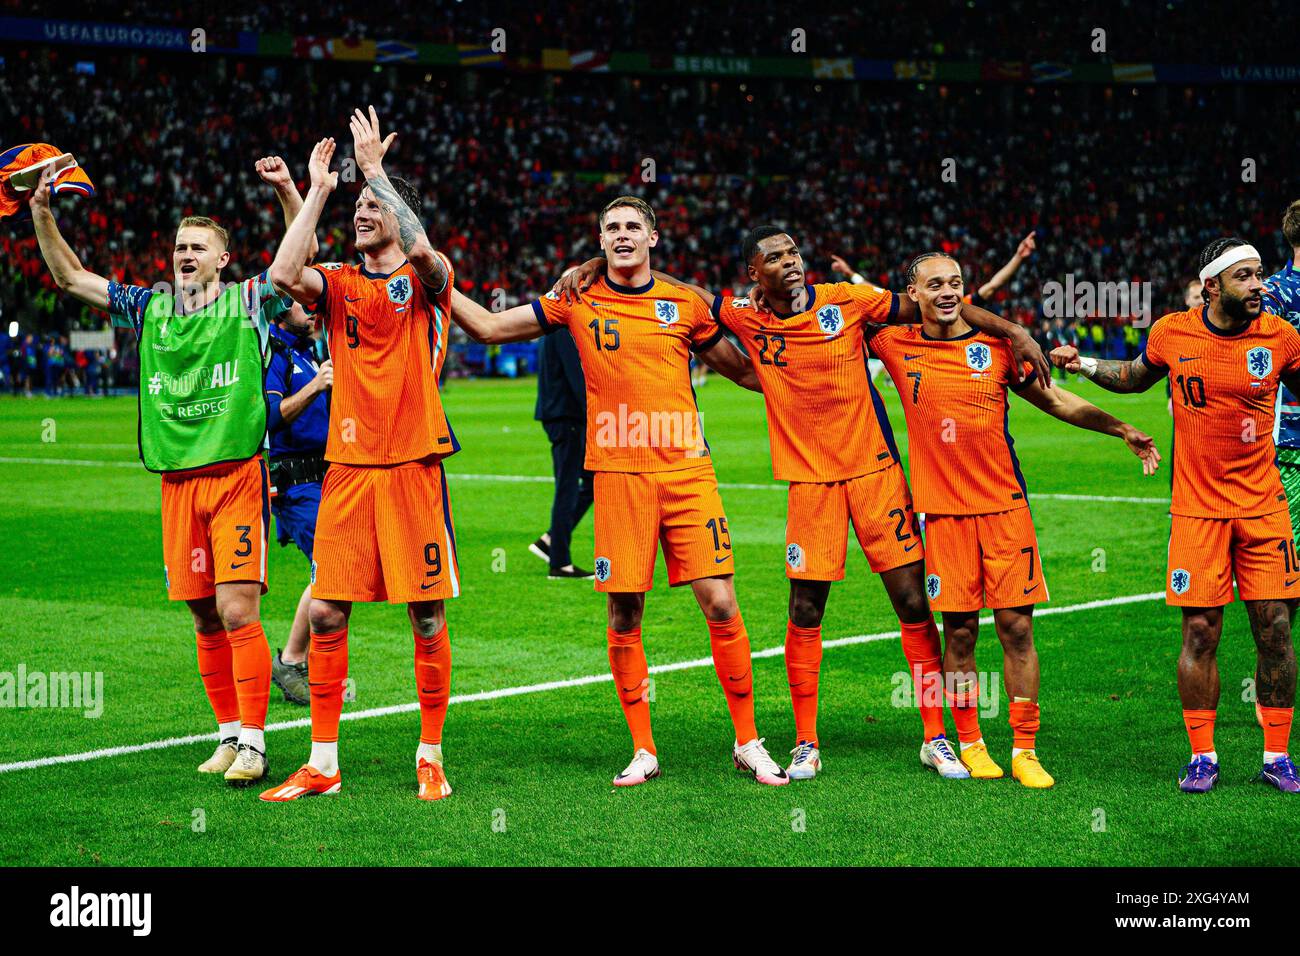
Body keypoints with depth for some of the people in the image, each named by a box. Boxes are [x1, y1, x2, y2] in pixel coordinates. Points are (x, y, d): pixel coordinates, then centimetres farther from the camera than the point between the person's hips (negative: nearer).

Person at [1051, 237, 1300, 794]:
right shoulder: (1172, 333, -2)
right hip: (1198, 508, 0)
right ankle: (1202, 757, 10)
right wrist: (1086, 365, 5)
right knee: (1200, 633, -2)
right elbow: (1136, 377, 19)